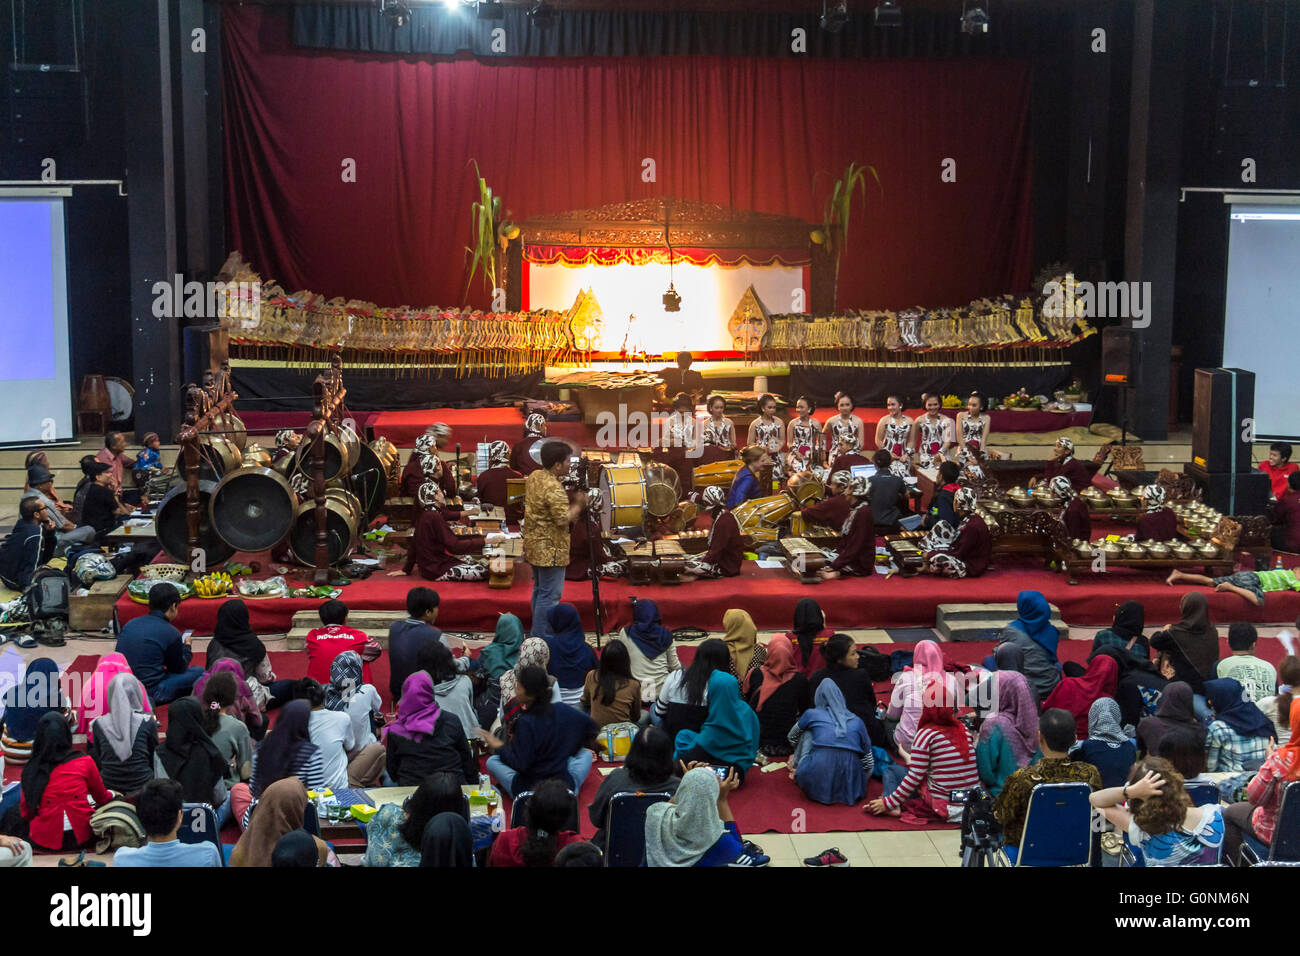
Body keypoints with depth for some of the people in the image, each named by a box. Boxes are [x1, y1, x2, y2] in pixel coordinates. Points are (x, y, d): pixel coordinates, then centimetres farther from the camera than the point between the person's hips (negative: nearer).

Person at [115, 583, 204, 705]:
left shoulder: (130, 624, 4)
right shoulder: (171, 633, -14)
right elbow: (179, 669, 1)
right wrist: (187, 648, 21)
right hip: (149, 691, -7)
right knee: (199, 672, 1)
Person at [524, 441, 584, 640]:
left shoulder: (533, 477, 6)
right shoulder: (554, 488, -24)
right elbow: (564, 519, -25)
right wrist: (578, 504, -10)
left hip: (533, 545, 10)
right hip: (550, 550, -10)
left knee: (539, 590, 20)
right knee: (549, 595, -4)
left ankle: (538, 633, 29)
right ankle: (541, 639, -1)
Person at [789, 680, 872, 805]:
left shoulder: (811, 714, 12)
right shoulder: (857, 722, 15)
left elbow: (792, 738, 32)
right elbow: (869, 764, 17)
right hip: (849, 788, 1)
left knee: (808, 733, 20)